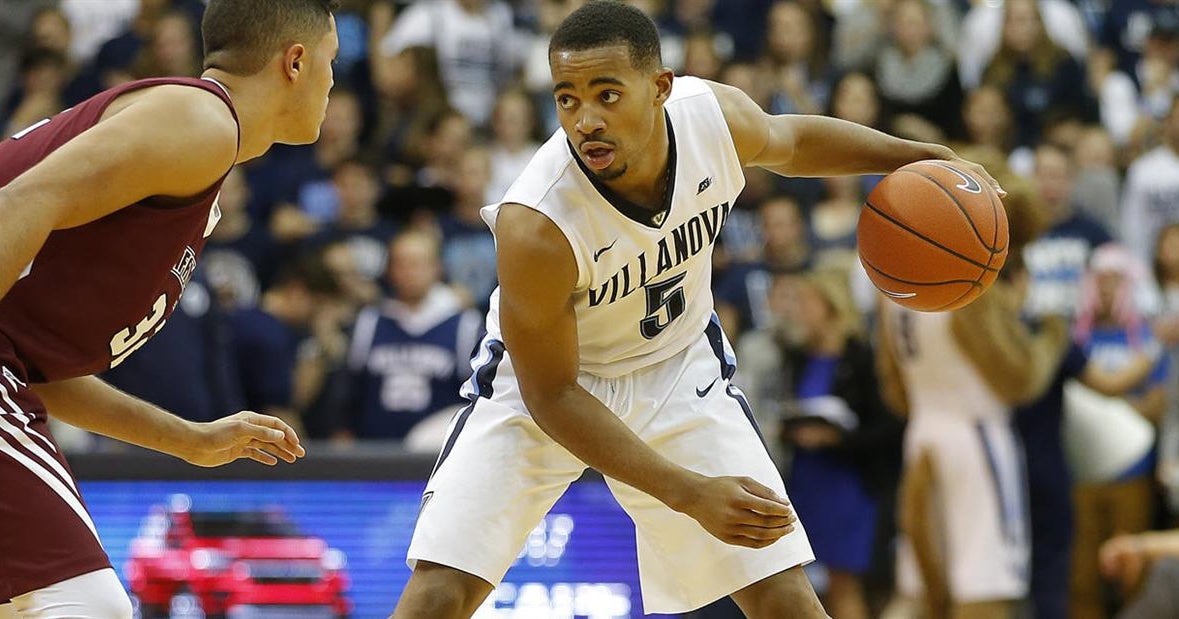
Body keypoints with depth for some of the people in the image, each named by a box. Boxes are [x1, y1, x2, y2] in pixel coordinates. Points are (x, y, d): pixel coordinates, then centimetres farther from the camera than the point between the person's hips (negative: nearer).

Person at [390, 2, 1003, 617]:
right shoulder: (534, 226, -36)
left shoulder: (717, 114, -23)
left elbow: (787, 140, 6)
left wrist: (916, 155, -2)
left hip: (677, 367, 4)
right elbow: (550, 396, -24)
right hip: (542, 375, -4)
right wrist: (691, 495, -28)